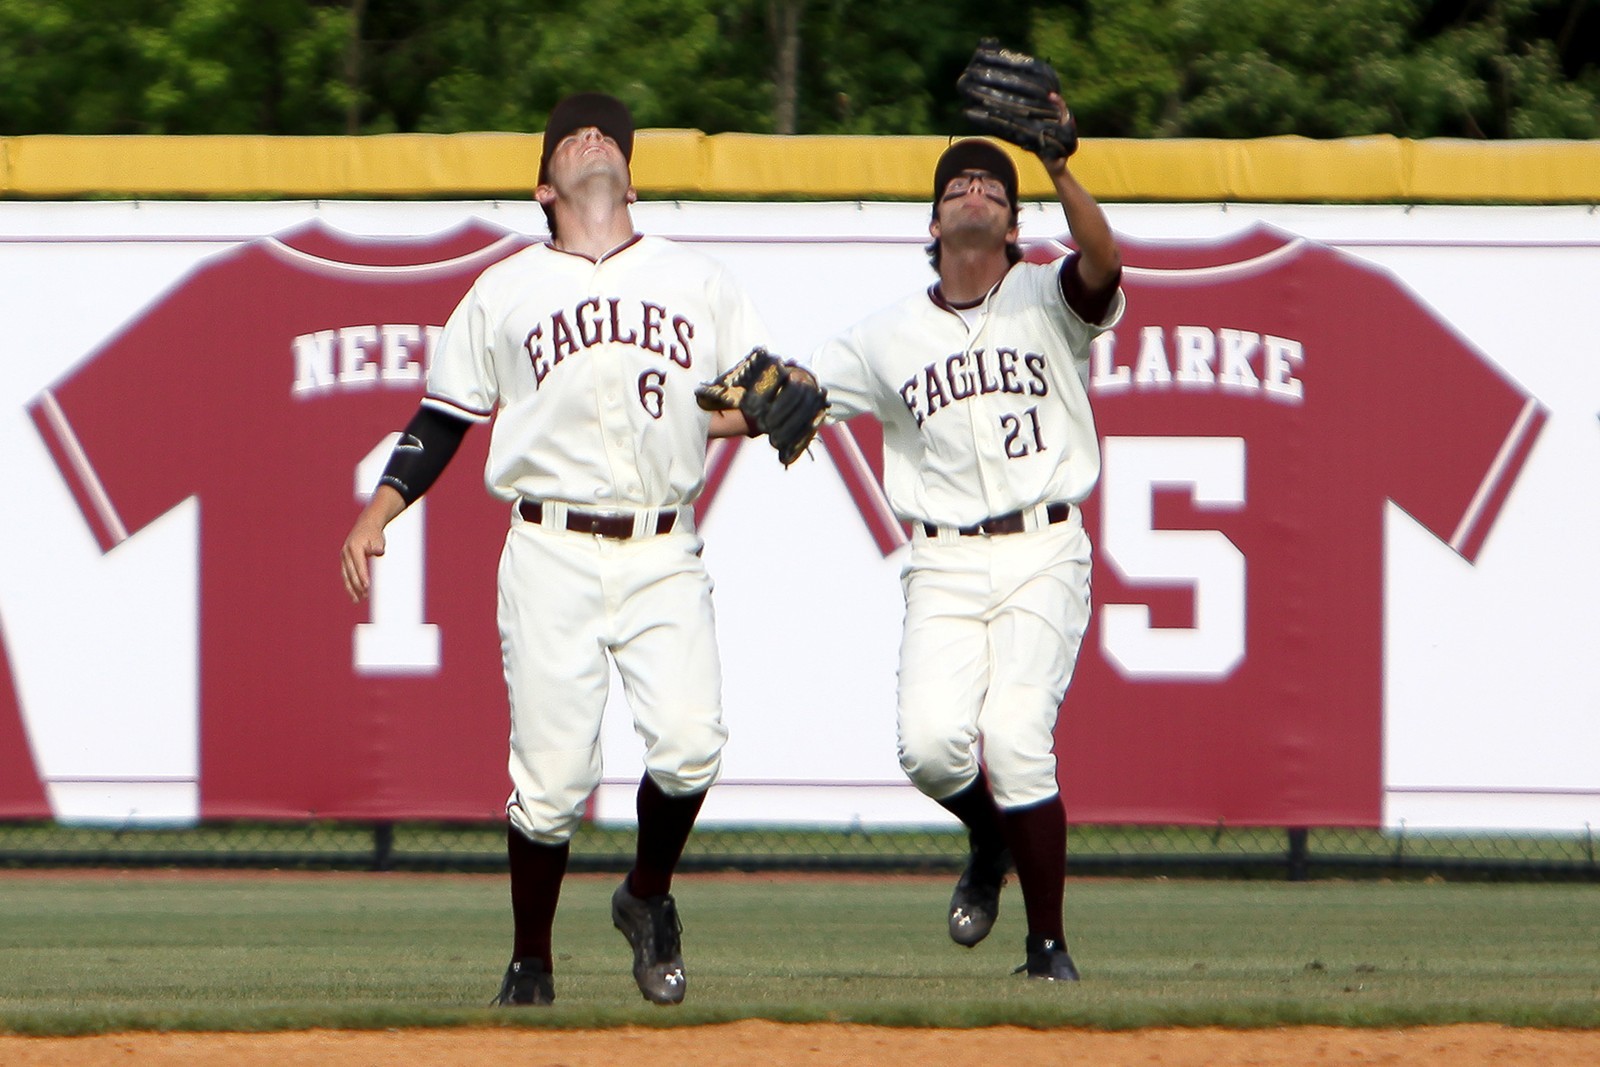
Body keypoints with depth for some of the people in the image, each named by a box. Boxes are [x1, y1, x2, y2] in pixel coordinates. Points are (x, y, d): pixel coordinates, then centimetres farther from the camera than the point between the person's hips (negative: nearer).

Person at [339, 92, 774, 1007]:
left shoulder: (699, 282, 15)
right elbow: (442, 422, 12)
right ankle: (531, 962, 9)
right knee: (552, 770, -8)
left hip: (664, 556, 1)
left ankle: (648, 900, 9)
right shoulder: (506, 290, 12)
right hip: (553, 556, -1)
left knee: (690, 742, -17)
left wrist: (707, 421, -6)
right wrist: (376, 516, -1)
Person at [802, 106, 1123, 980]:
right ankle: (990, 842, 19)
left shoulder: (1048, 302, 4)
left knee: (1016, 737, -18)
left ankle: (1049, 945, -5)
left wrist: (1056, 168, -33)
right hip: (943, 569, 3)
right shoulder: (890, 336, 14)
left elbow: (1100, 261, -18)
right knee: (931, 743, -16)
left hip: (1041, 556, -3)